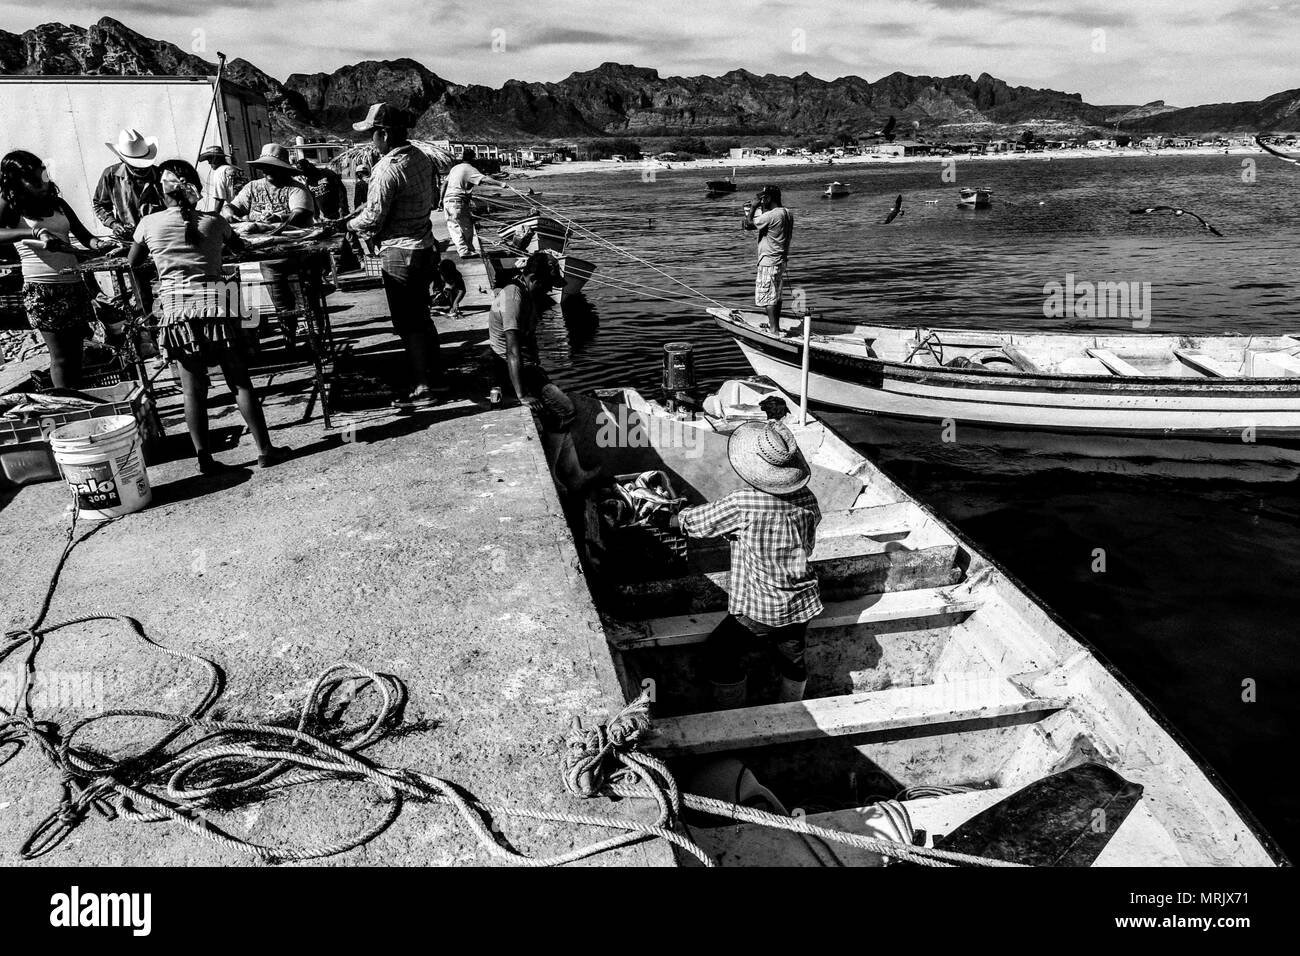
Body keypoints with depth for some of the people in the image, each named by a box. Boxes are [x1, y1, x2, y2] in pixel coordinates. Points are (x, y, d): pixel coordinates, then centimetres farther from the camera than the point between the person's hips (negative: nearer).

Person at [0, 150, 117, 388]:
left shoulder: (57, 203, 14)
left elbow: (84, 236, 17)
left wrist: (99, 243, -5)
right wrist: (35, 232, -31)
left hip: (75, 286, 5)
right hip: (42, 290, -5)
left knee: (76, 351, 7)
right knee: (61, 357, -3)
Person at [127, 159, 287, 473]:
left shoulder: (149, 224, 3)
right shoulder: (213, 221, 2)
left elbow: (130, 266, 13)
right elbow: (239, 247, 22)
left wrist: (143, 295, 30)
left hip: (176, 308, 1)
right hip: (214, 302, 0)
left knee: (193, 389, 5)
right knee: (240, 381, 3)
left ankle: (204, 459, 8)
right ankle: (265, 450, 5)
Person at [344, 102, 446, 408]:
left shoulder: (387, 170, -20)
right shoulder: (421, 157, 7)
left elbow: (372, 220, -18)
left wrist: (352, 223, 5)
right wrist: (366, 209, 15)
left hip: (400, 253, -9)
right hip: (426, 247, 9)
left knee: (408, 325, -1)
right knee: (422, 317, 17)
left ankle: (423, 390, 5)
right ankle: (437, 378, 24)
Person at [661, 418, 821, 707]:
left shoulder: (742, 504, -23)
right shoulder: (808, 501, -7)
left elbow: (691, 522, -9)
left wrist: (665, 518, 11)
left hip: (758, 610, -5)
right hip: (802, 607, 6)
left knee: (721, 656, 15)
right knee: (792, 661, 24)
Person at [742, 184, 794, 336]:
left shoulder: (771, 216, -21)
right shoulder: (788, 214, 6)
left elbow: (749, 224, -14)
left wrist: (753, 207, -3)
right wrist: (761, 209, 14)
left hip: (769, 262, -9)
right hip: (781, 260, 9)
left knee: (768, 297, -3)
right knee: (776, 296, 19)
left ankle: (775, 330, -2)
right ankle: (775, 325, 30)